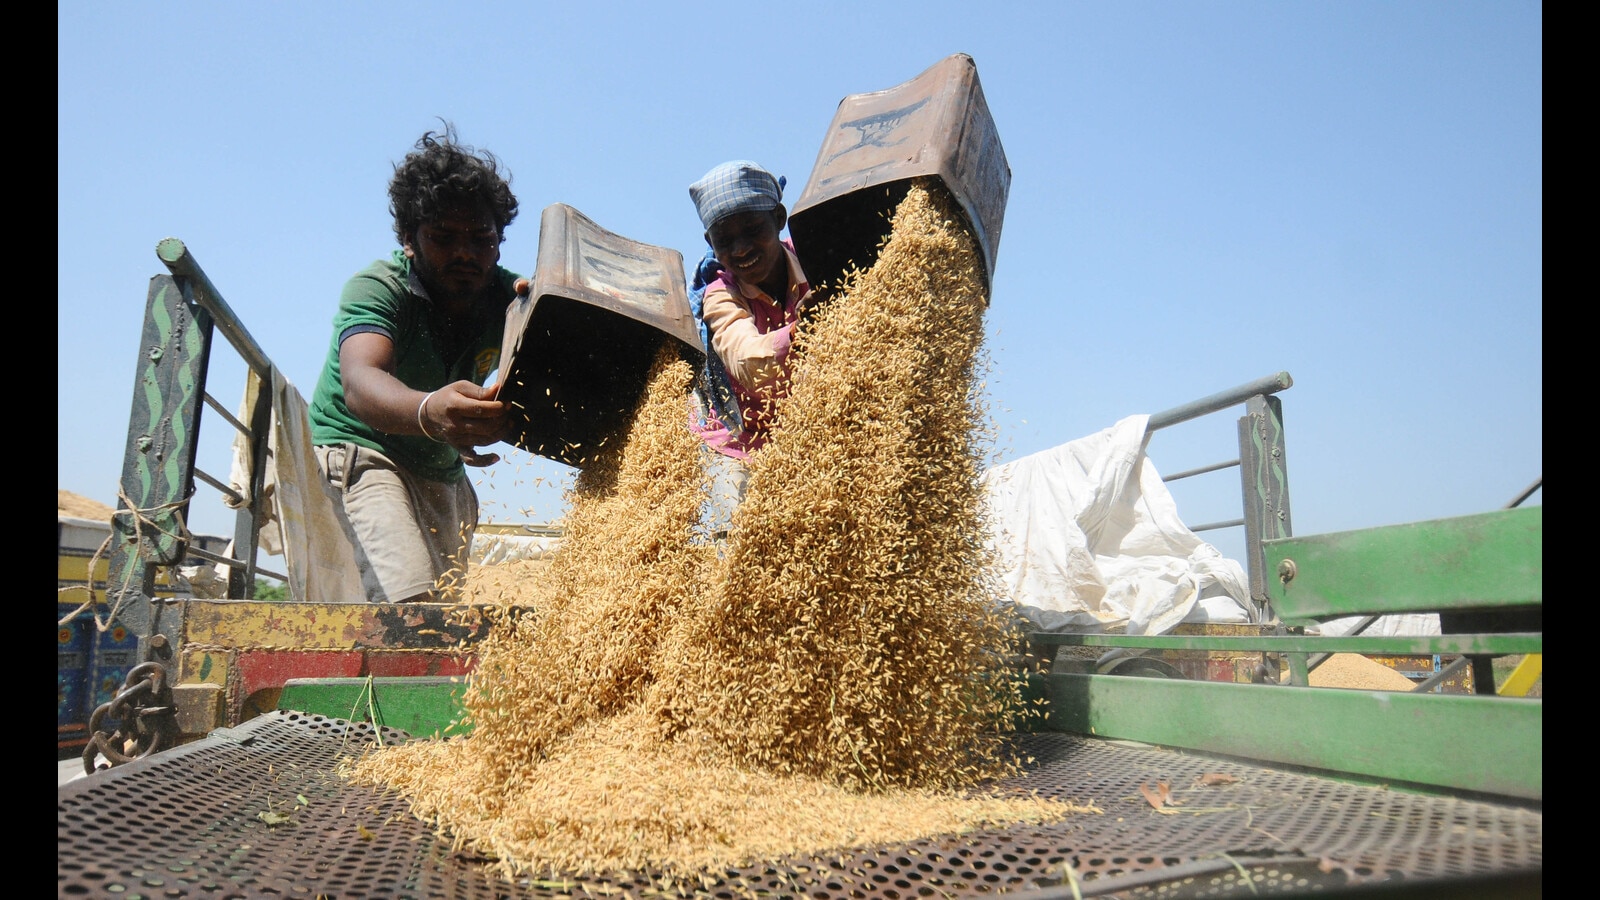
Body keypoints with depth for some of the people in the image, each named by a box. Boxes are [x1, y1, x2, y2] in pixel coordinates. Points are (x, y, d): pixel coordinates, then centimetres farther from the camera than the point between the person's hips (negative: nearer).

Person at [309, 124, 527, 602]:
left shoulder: (510, 296, -10)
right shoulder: (377, 287, -20)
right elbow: (359, 383, -40)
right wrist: (427, 412, -63)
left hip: (443, 476, 6)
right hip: (356, 453, -5)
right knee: (408, 606, -27)